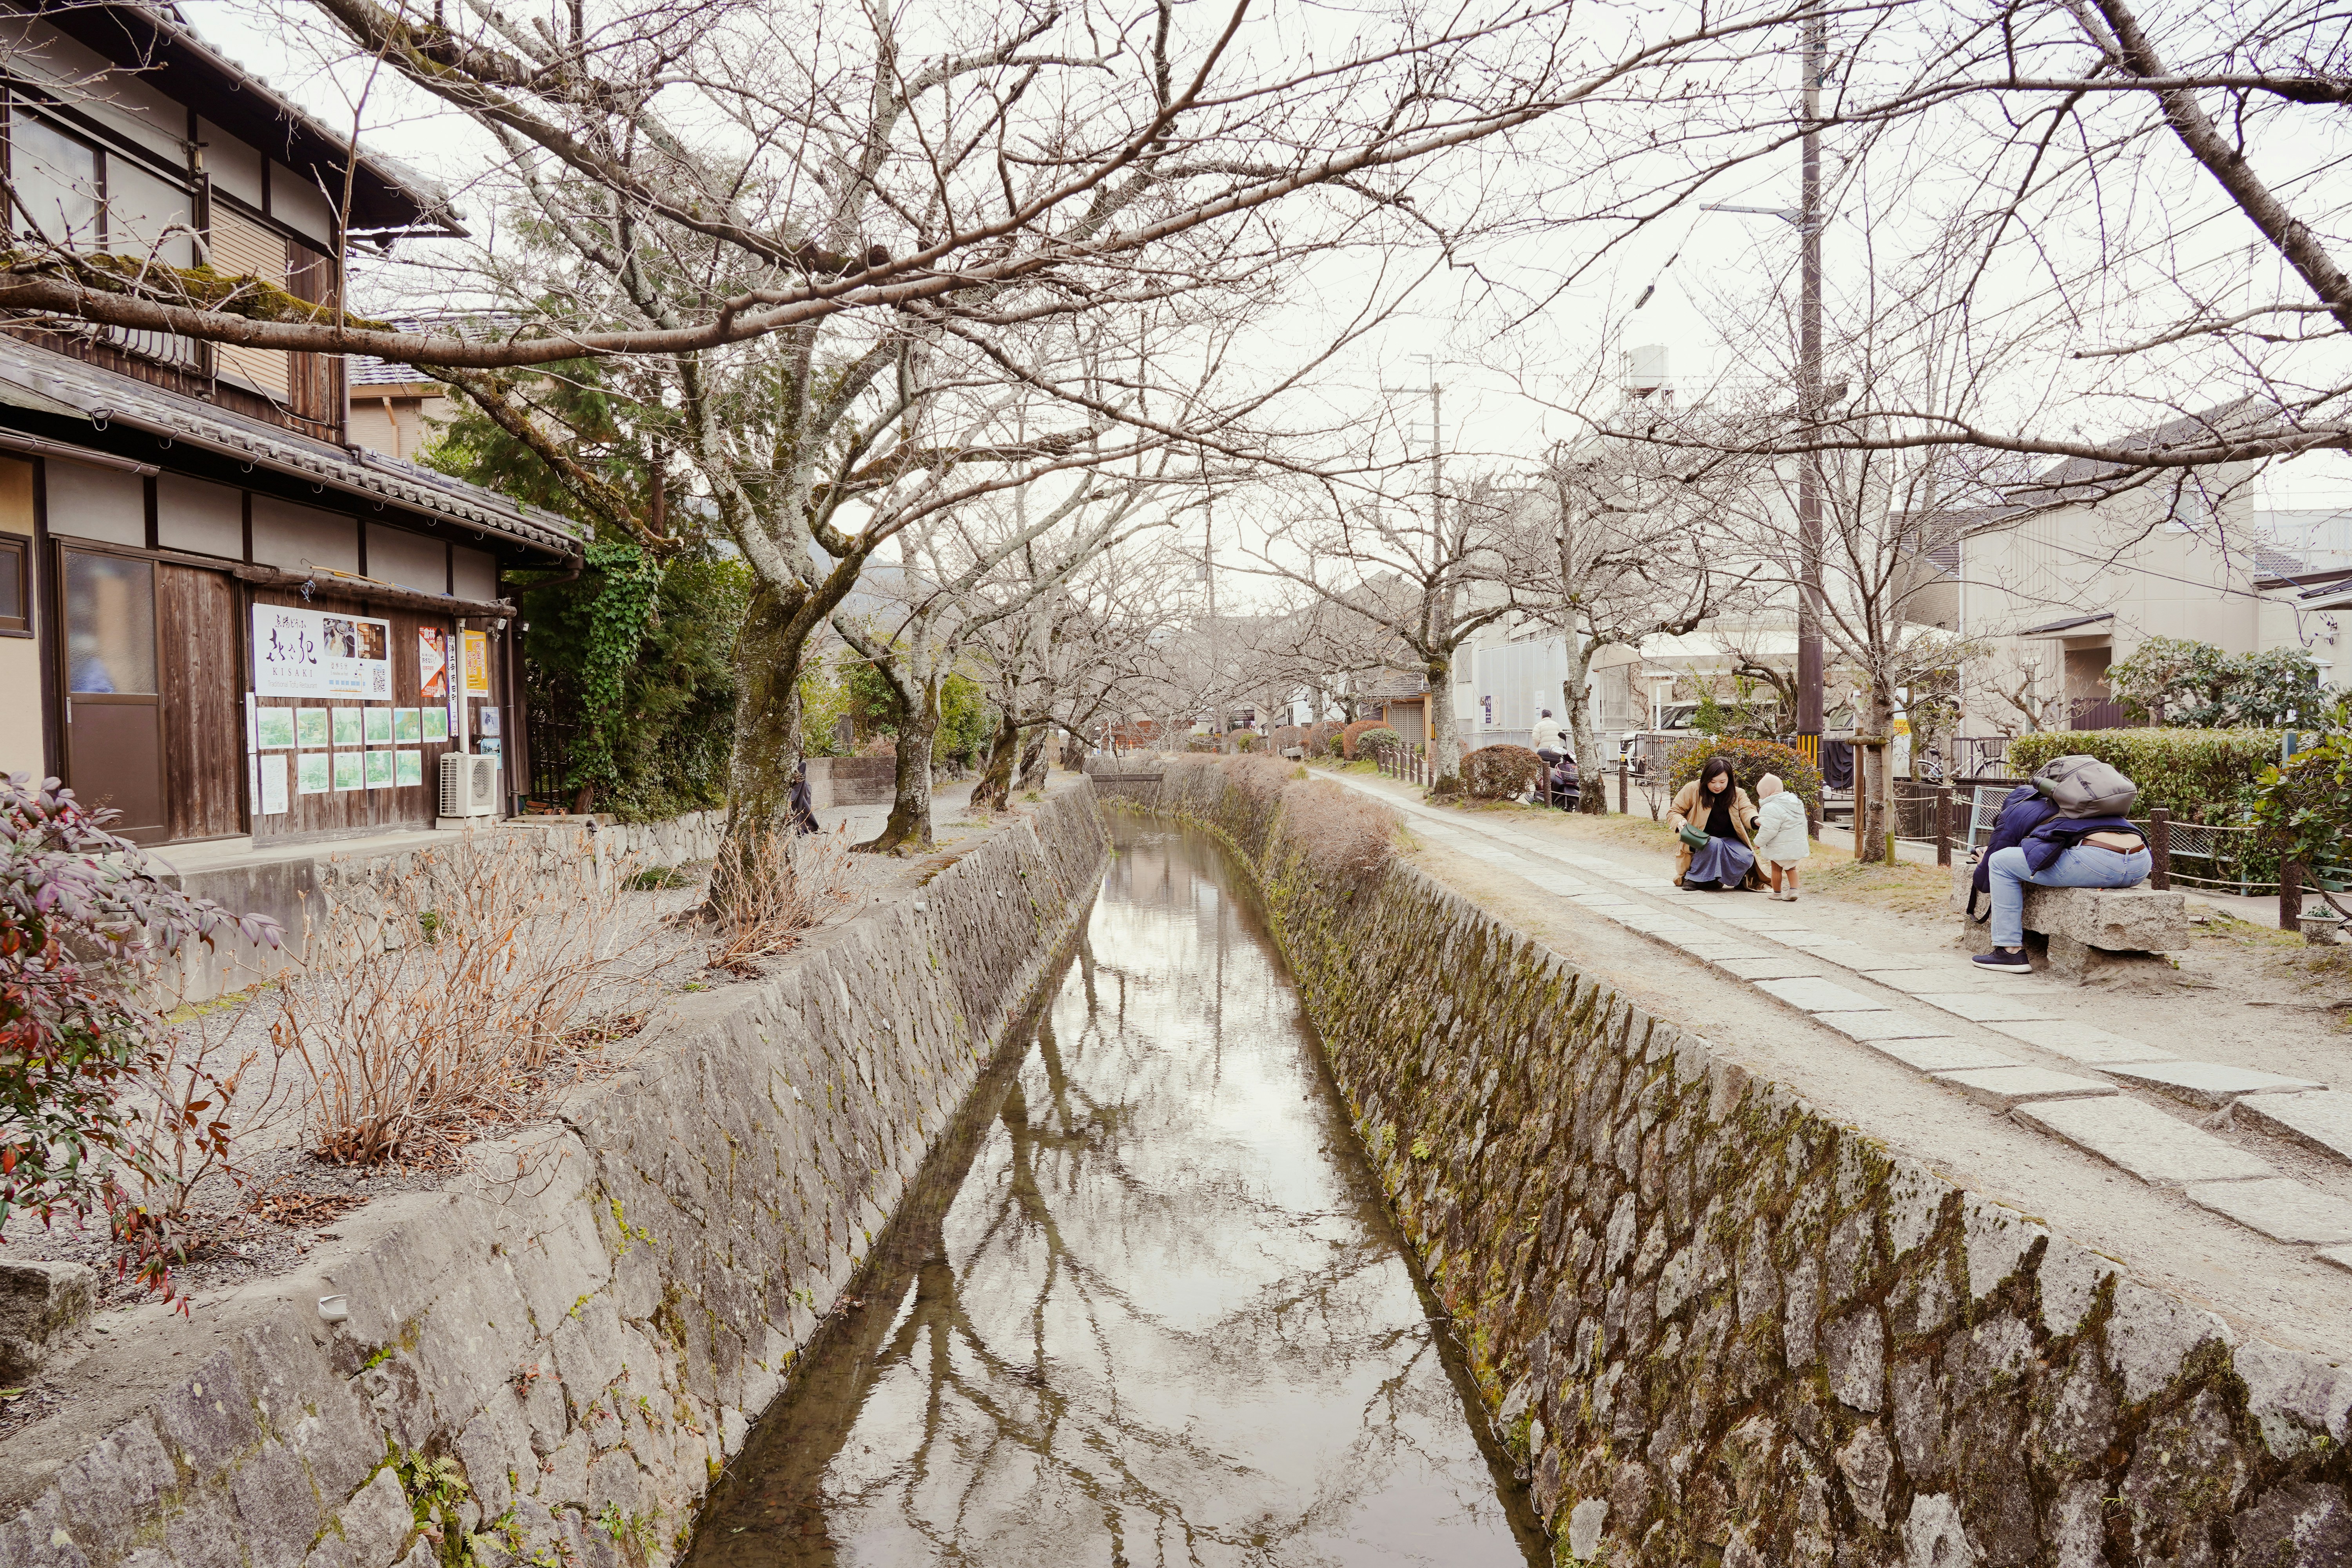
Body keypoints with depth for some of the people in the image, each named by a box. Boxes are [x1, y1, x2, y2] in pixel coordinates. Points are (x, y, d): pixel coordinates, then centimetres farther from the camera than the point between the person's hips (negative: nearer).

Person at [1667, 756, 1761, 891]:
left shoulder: (1738, 794, 2)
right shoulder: (1692, 790, -7)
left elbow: (1746, 810, -16)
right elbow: (1673, 813, -2)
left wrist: (1755, 821, -41)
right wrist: (1680, 823, -27)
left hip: (1730, 841, 3)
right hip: (1700, 842, -3)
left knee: (1746, 858, -27)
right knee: (1714, 844, -37)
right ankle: (1693, 877, -16)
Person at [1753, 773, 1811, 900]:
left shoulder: (1770, 809, -24)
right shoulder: (1796, 802, 6)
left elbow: (1768, 831, -25)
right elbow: (1803, 822, 18)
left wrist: (1759, 842, -10)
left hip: (1780, 848, -7)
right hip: (1799, 844, 8)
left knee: (1777, 869, 11)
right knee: (1791, 868, 21)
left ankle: (1777, 892, 23)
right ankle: (1794, 890, 9)